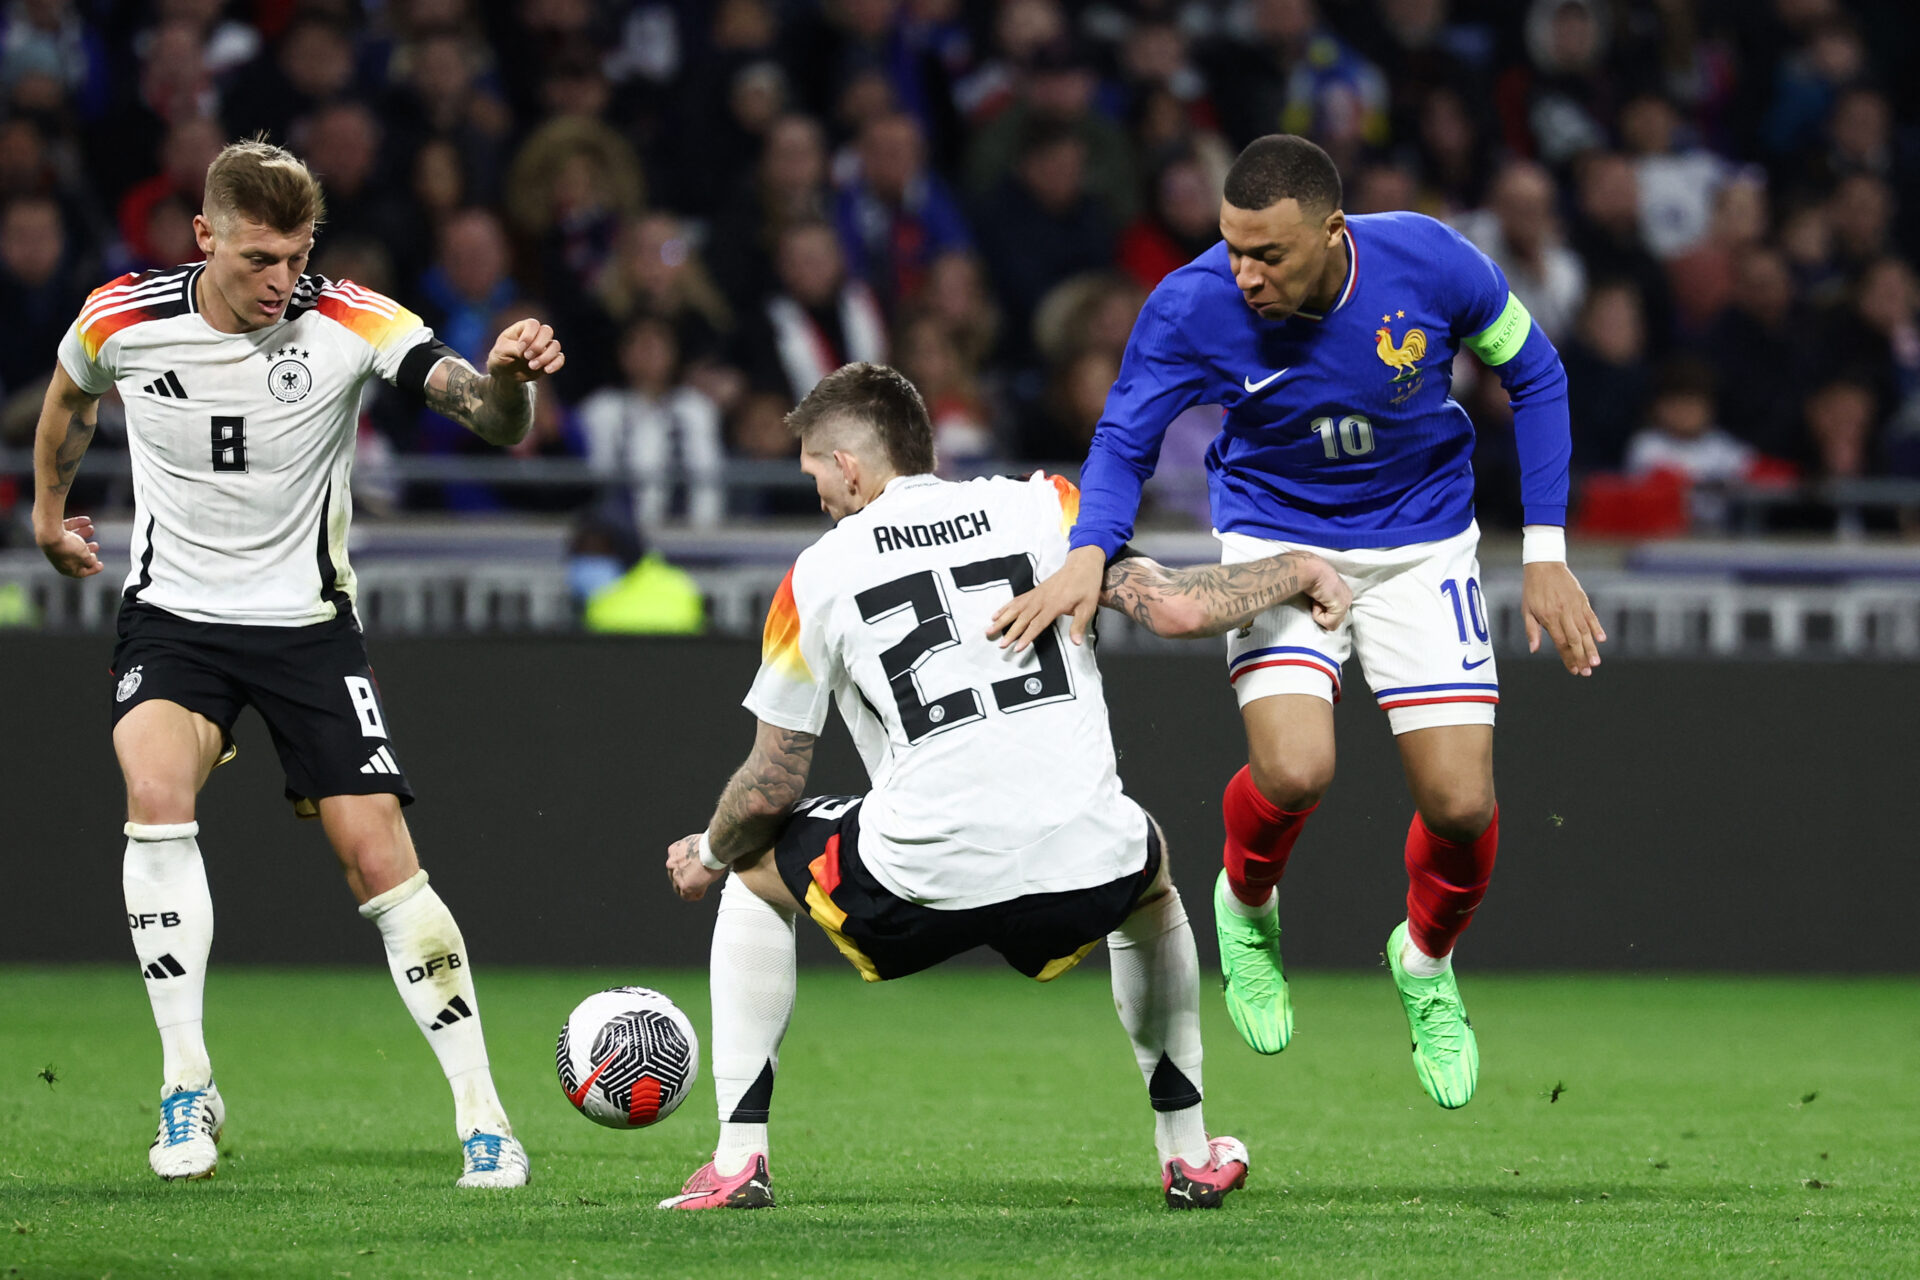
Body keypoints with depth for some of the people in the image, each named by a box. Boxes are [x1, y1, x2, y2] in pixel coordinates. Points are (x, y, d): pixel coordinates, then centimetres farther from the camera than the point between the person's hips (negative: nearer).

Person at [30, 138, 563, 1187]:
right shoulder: (123, 317, -10)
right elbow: (69, 397, 16)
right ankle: (186, 1083, -19)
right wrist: (48, 505, 28)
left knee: (379, 855, -9)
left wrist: (508, 377, -49)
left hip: (306, 620, 0)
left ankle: (480, 1112, 2)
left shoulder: (349, 322, -16)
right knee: (156, 793, -27)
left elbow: (496, 422, -27)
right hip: (173, 617, 0)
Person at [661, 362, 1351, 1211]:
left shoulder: (817, 576, 10)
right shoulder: (1041, 508, 11)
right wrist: (1297, 571, 20)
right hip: (1085, 871, 2)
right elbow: (1176, 608, 2)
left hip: (919, 883, -2)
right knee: (1150, 872, 39)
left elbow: (771, 787, 13)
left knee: (752, 872, 27)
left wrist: (708, 853, 34)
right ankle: (1189, 1154, 36)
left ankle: (739, 1158, 18)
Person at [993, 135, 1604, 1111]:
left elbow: (1533, 374, -5)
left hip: (1421, 542, 1)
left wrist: (1545, 554, -6)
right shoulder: (1194, 306, -24)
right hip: (1277, 534, -1)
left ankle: (1427, 961, 27)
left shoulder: (1429, 263, -23)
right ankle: (1246, 906, 12)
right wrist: (1089, 555, -31)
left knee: (1461, 803, -8)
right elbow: (1124, 440, -10)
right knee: (1293, 771, -25)